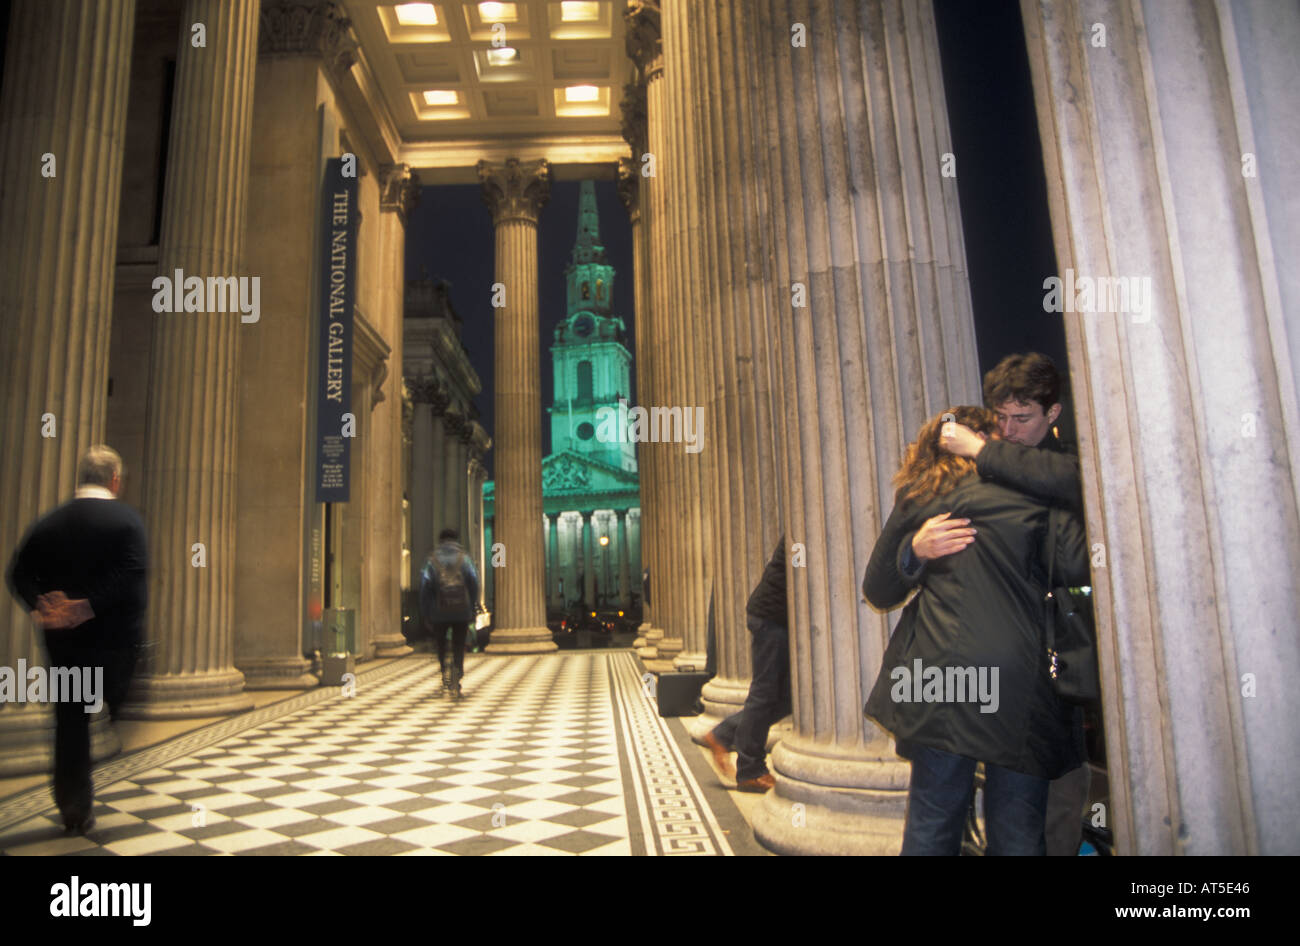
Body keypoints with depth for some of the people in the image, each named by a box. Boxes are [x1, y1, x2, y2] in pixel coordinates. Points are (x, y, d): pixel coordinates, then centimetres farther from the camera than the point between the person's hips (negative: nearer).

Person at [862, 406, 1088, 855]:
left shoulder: (915, 501, 13)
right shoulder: (1025, 490, 5)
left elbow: (877, 591, 15)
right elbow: (1078, 564, -1)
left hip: (936, 676, 2)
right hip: (1015, 678, -2)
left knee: (931, 826, 10)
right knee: (1017, 833, 9)